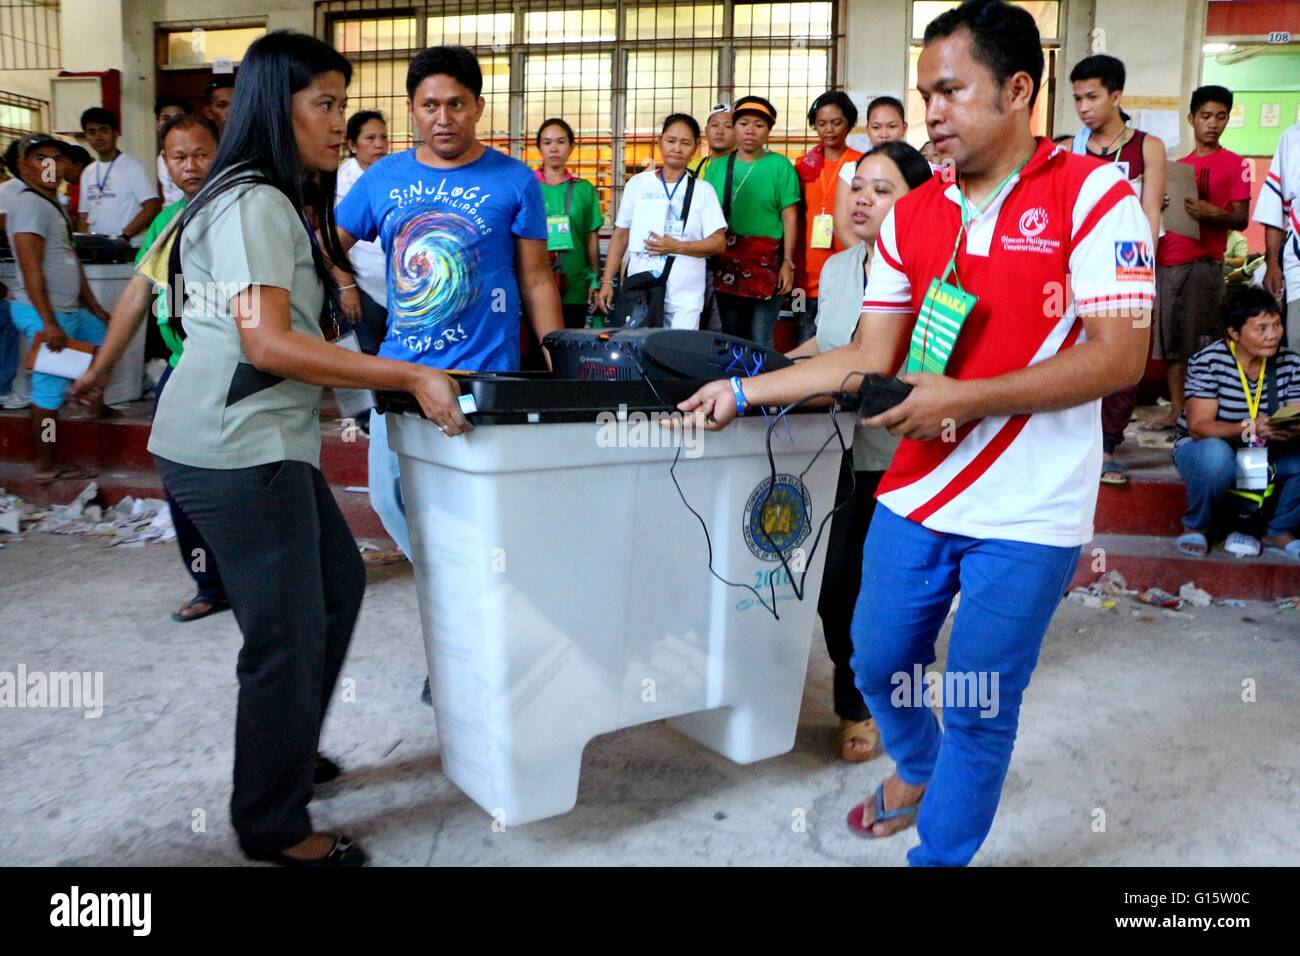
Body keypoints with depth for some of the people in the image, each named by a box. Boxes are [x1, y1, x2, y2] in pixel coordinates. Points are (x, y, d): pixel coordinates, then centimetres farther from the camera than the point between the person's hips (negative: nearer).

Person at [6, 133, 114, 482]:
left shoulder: (54, 203, 17)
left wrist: (94, 307, 22)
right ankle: (47, 466, 1)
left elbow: (71, 263, 23)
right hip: (43, 312, -10)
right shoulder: (30, 204, -14)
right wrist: (49, 323, -26)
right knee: (50, 389, -6)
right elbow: (30, 268, -21)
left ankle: (95, 403, 36)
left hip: (70, 310, 10)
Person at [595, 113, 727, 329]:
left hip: (685, 296, -1)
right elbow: (620, 236, 10)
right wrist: (607, 281, 3)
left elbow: (718, 243, -1)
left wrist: (676, 247, -15)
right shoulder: (637, 184, 8)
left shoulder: (703, 191, 4)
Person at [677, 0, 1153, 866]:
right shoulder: (910, 218, 7)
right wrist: (742, 392, 2)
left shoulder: (1094, 195, -8)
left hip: (1029, 514, -5)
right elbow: (868, 358, 7)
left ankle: (940, 852, 29)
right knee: (878, 662, 17)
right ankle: (917, 769, 49)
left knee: (981, 705, 5)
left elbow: (1121, 356, -16)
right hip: (915, 495, 5)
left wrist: (963, 398, -23)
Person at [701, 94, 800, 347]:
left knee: (760, 343, -5)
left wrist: (788, 263, -8)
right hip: (726, 265, 4)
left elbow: (790, 217, -2)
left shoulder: (780, 166, 1)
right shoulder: (717, 167, 11)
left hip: (767, 265, -4)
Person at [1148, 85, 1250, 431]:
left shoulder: (1234, 164, 4)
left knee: (1201, 343, -7)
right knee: (1172, 341, 6)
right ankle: (1176, 411, 13)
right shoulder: (1178, 165, 18)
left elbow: (1241, 220, -2)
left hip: (1204, 263, -5)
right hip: (1167, 261, 5)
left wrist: (1212, 213, -22)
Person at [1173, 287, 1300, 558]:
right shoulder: (1208, 361, -18)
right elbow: (1198, 426, -24)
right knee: (1216, 455, -39)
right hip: (1205, 450, -4)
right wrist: (1250, 428, -40)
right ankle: (1195, 526, -9)